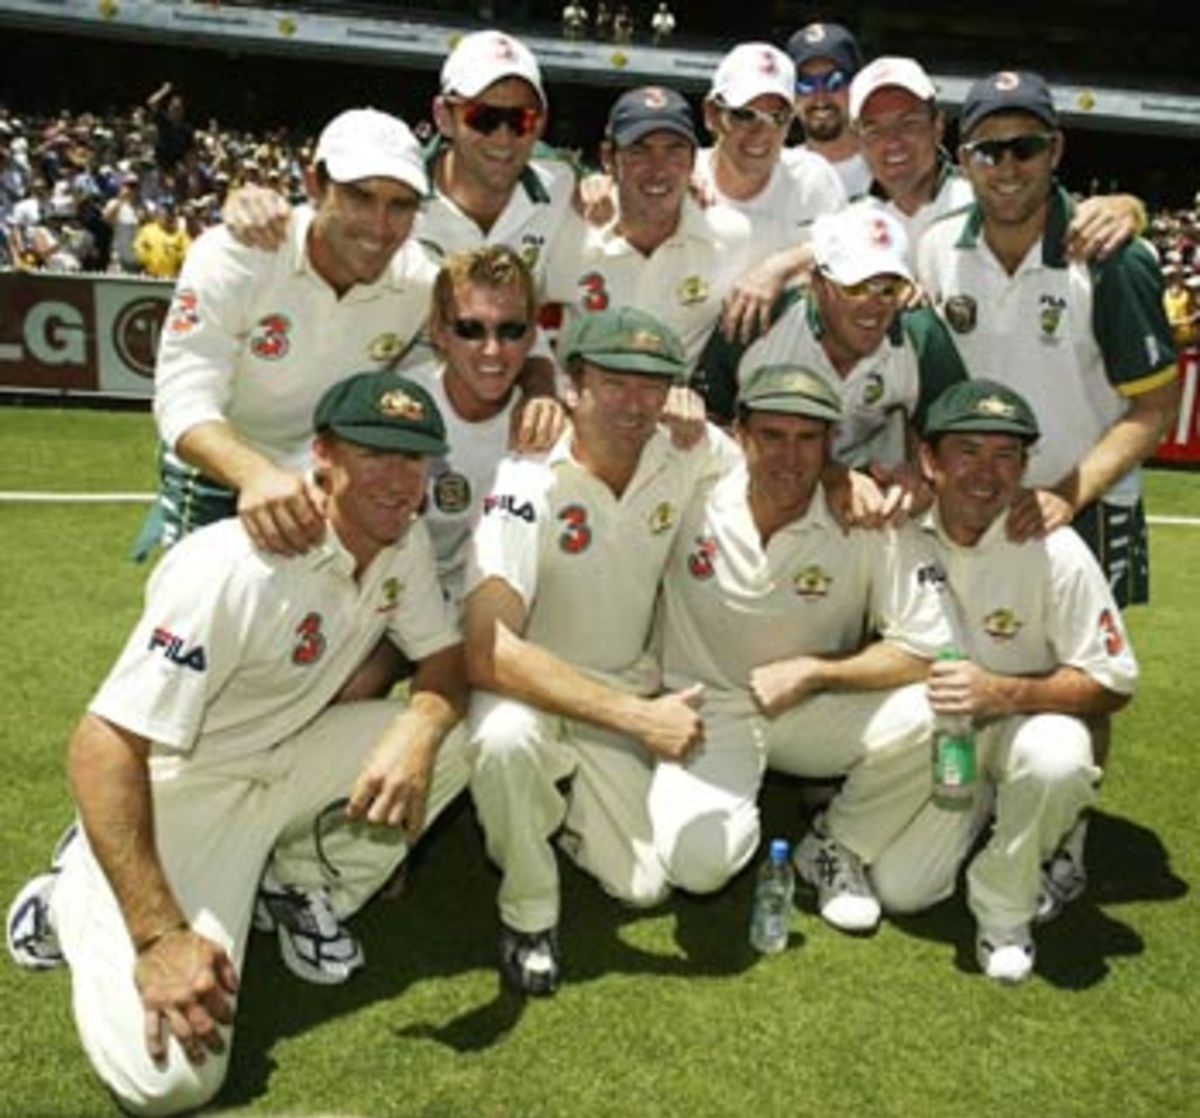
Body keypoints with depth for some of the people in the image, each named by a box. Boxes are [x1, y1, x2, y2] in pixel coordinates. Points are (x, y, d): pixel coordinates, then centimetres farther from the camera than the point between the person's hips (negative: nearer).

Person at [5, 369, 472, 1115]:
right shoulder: (235, 568, -30)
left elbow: (447, 658, 0)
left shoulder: (404, 538, -8)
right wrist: (160, 937, -30)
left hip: (290, 759, 7)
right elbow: (102, 748, -29)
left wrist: (417, 729, -25)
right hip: (179, 786, -7)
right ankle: (79, 898, 11)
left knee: (459, 733, -14)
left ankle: (305, 887, 8)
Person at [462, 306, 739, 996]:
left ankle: (566, 805, 28)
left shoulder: (689, 455, -10)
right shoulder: (528, 482, -26)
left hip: (631, 694, 4)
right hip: (532, 689, -4)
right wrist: (639, 715, -35)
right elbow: (488, 652, -35)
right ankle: (529, 909, -7)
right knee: (506, 733, -38)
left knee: (649, 885, -4)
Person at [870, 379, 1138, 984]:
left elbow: (1112, 683, -18)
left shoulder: (1057, 552, -22)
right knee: (898, 890, -4)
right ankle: (975, 811, 29)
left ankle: (1004, 914, -9)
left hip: (1022, 721, -2)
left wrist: (1003, 692, -31)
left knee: (1056, 758, -38)